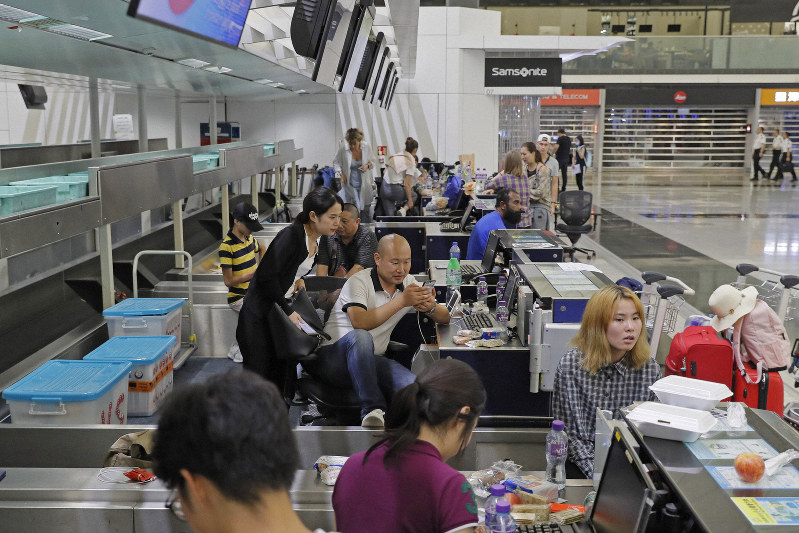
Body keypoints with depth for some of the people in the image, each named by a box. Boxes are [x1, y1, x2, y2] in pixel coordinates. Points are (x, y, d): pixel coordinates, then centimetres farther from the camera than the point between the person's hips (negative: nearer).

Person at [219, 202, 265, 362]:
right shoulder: (227, 247, -17)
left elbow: (262, 249, 30)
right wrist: (255, 273, -18)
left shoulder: (249, 238, 5)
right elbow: (228, 281, -19)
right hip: (239, 298, -8)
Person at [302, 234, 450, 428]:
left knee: (414, 386, -27)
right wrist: (401, 301, -28)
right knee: (361, 337, -40)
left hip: (370, 361, 4)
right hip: (332, 357, -4)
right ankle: (373, 409, -37)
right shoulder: (358, 282, -8)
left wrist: (431, 307, -13)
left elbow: (445, 318, 11)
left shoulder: (409, 283, 10)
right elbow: (360, 322, -25)